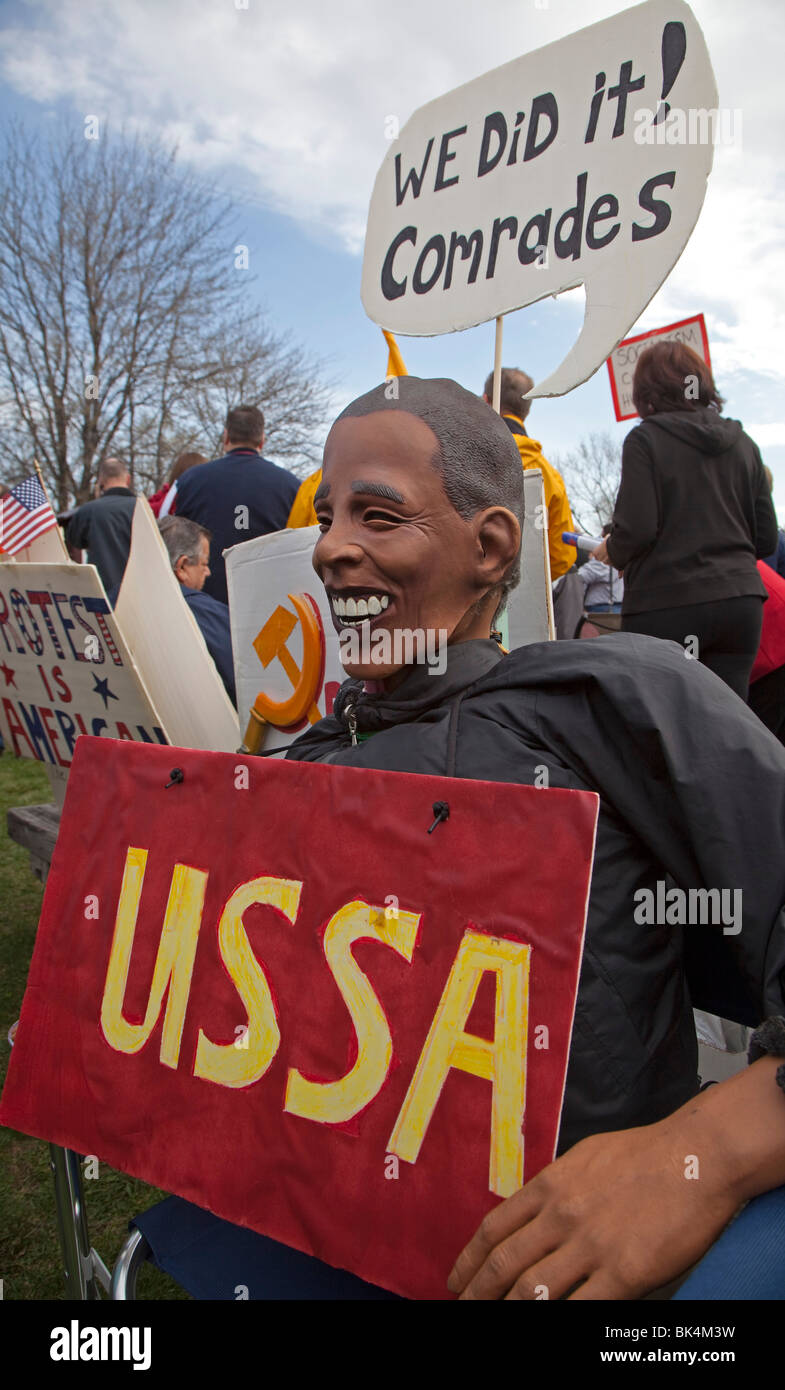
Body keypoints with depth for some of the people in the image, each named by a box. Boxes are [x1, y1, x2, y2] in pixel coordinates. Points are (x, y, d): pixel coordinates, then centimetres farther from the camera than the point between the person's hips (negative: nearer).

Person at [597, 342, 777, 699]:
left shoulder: (646, 438, -4)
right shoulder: (742, 443, 12)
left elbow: (636, 528, -14)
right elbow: (766, 539, 11)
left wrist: (612, 553, 7)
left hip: (666, 605, -5)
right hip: (741, 602, 5)